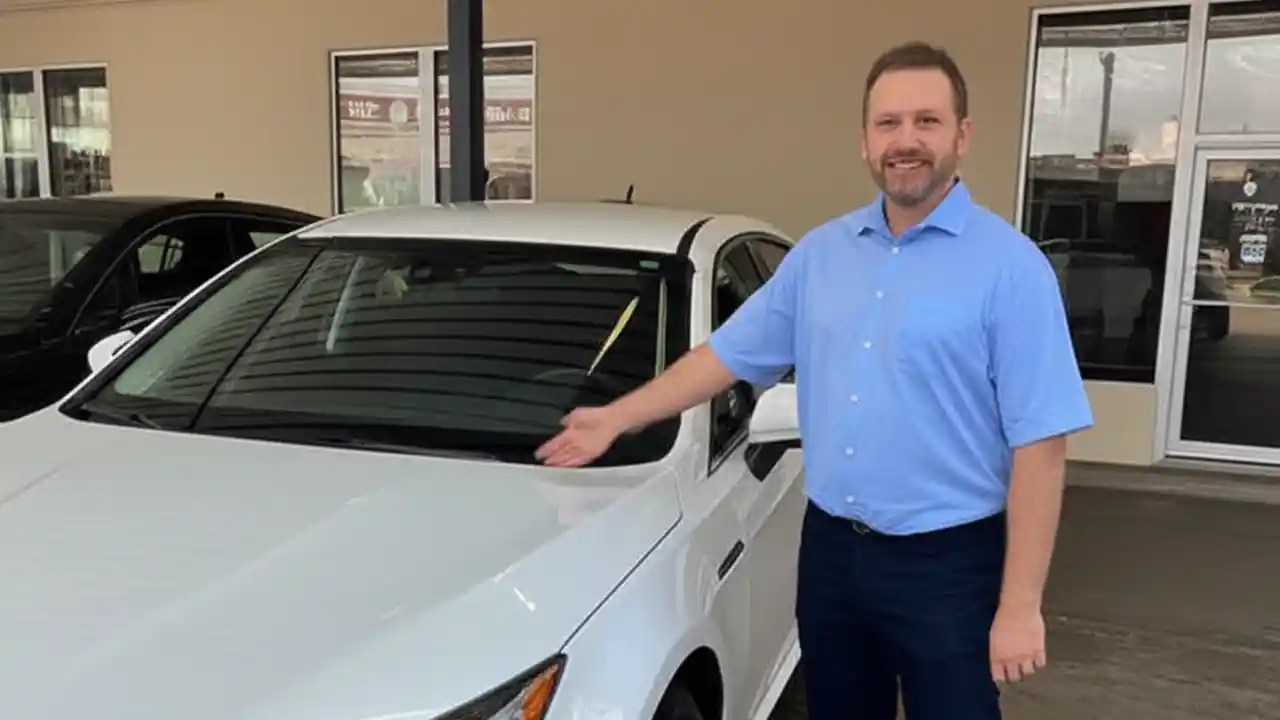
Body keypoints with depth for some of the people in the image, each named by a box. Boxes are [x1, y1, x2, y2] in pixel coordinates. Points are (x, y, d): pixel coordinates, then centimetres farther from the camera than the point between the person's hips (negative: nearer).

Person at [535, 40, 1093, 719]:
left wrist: (1020, 604, -15)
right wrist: (616, 418, 9)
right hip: (829, 551, 5)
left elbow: (1040, 446, -13)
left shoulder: (1010, 266, -11)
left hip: (948, 565, -4)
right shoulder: (819, 252, 4)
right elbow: (729, 352, 11)